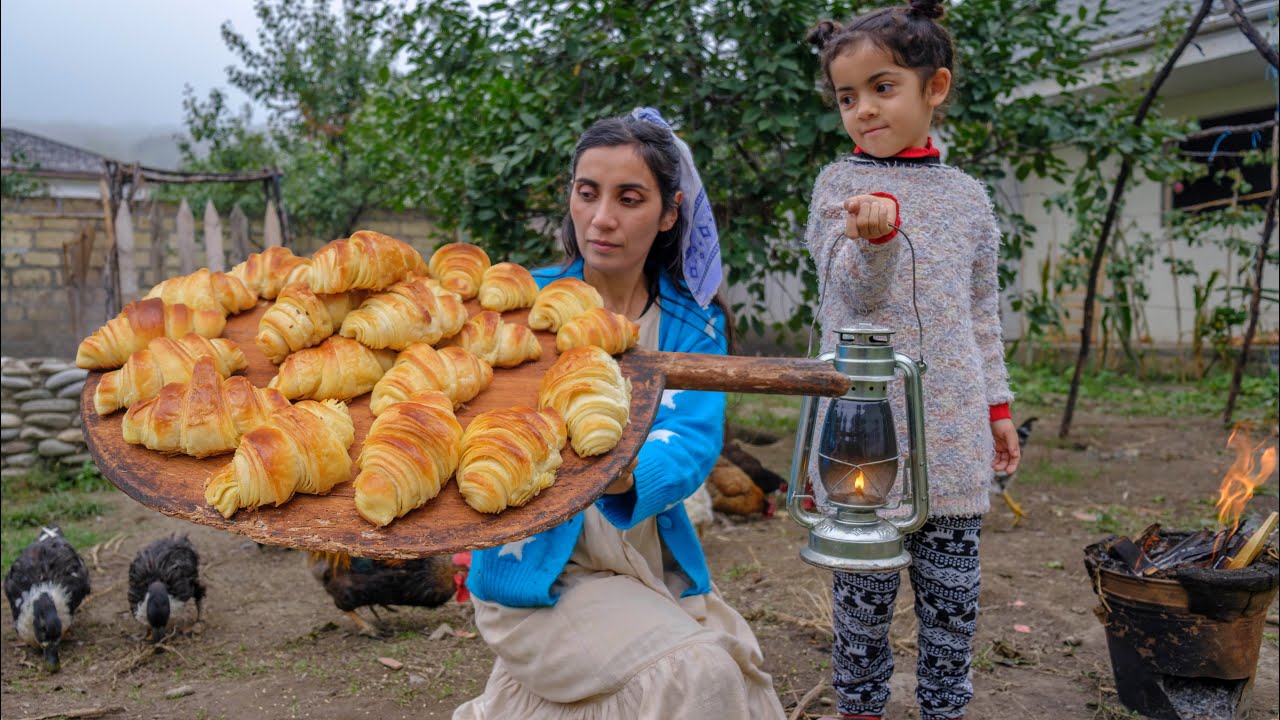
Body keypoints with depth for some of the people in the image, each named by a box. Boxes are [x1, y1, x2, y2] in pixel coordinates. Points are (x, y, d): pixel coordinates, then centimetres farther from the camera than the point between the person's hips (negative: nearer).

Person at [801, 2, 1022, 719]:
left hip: (951, 428, 2)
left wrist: (998, 404, 13)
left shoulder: (968, 196, 9)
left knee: (952, 585, 9)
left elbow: (982, 310, 15)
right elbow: (853, 294, -10)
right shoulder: (841, 184, 1)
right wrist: (875, 236, -31)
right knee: (865, 582, 7)